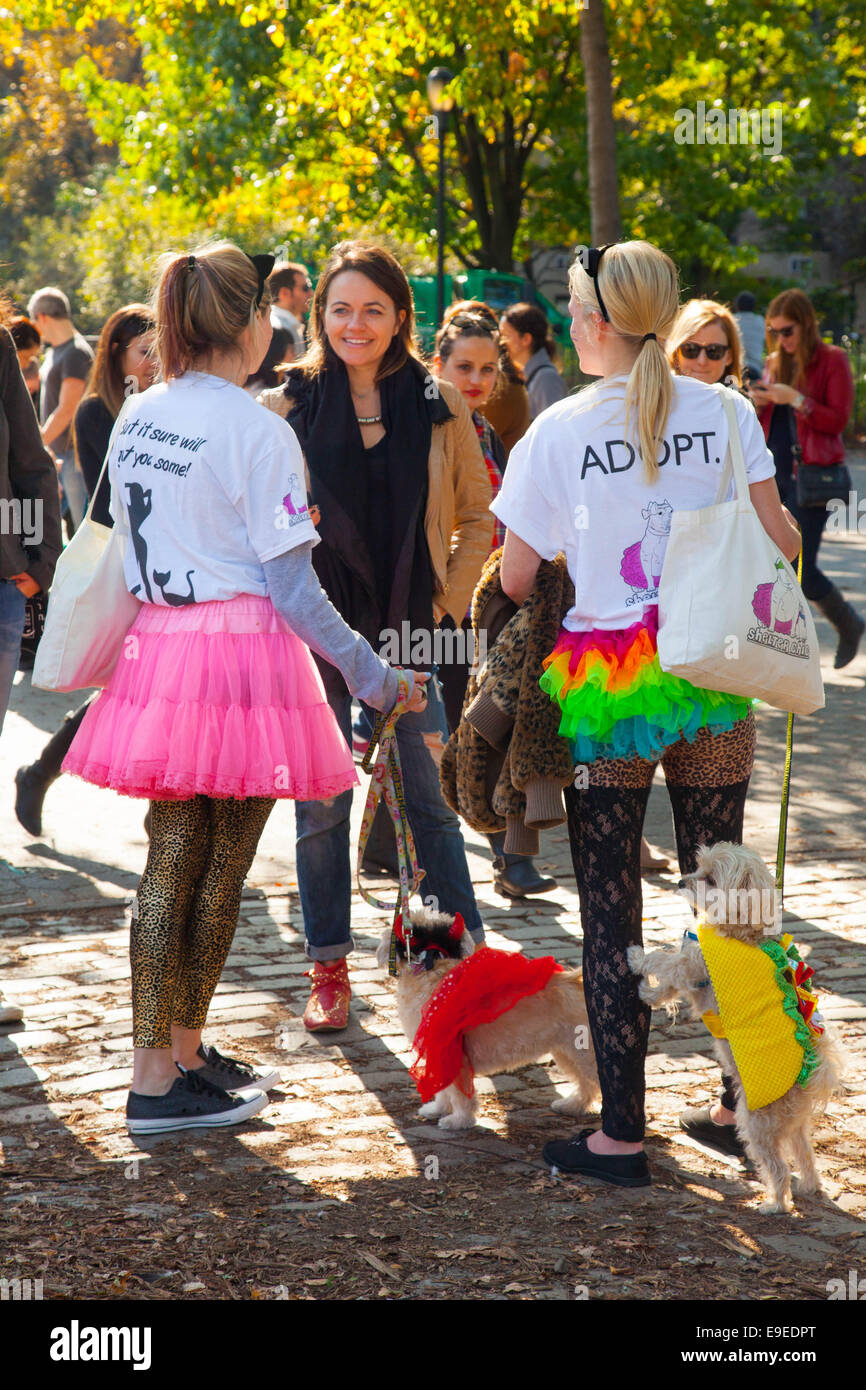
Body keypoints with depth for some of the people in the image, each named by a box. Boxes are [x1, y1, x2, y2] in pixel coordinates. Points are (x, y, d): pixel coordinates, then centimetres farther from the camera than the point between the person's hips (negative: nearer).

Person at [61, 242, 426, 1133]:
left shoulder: (136, 417, 7)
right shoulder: (258, 432, -13)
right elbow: (292, 587, -13)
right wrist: (370, 675, -6)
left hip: (157, 653, 6)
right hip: (241, 653, -6)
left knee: (171, 865, 11)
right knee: (219, 874, 4)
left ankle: (173, 1057, 18)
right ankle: (166, 1077, 10)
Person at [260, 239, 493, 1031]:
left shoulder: (439, 407, 3)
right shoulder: (288, 408, 2)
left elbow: (478, 518, 11)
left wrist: (449, 599, 2)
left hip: (408, 629, 0)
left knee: (430, 795, 2)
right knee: (321, 804, 6)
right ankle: (329, 970, 17)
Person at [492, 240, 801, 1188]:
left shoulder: (557, 433, -6)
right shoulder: (725, 414, 1)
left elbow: (515, 581, -4)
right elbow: (777, 543, 2)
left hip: (604, 691, -3)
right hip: (712, 680, 3)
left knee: (610, 912, 3)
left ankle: (620, 1135, 5)